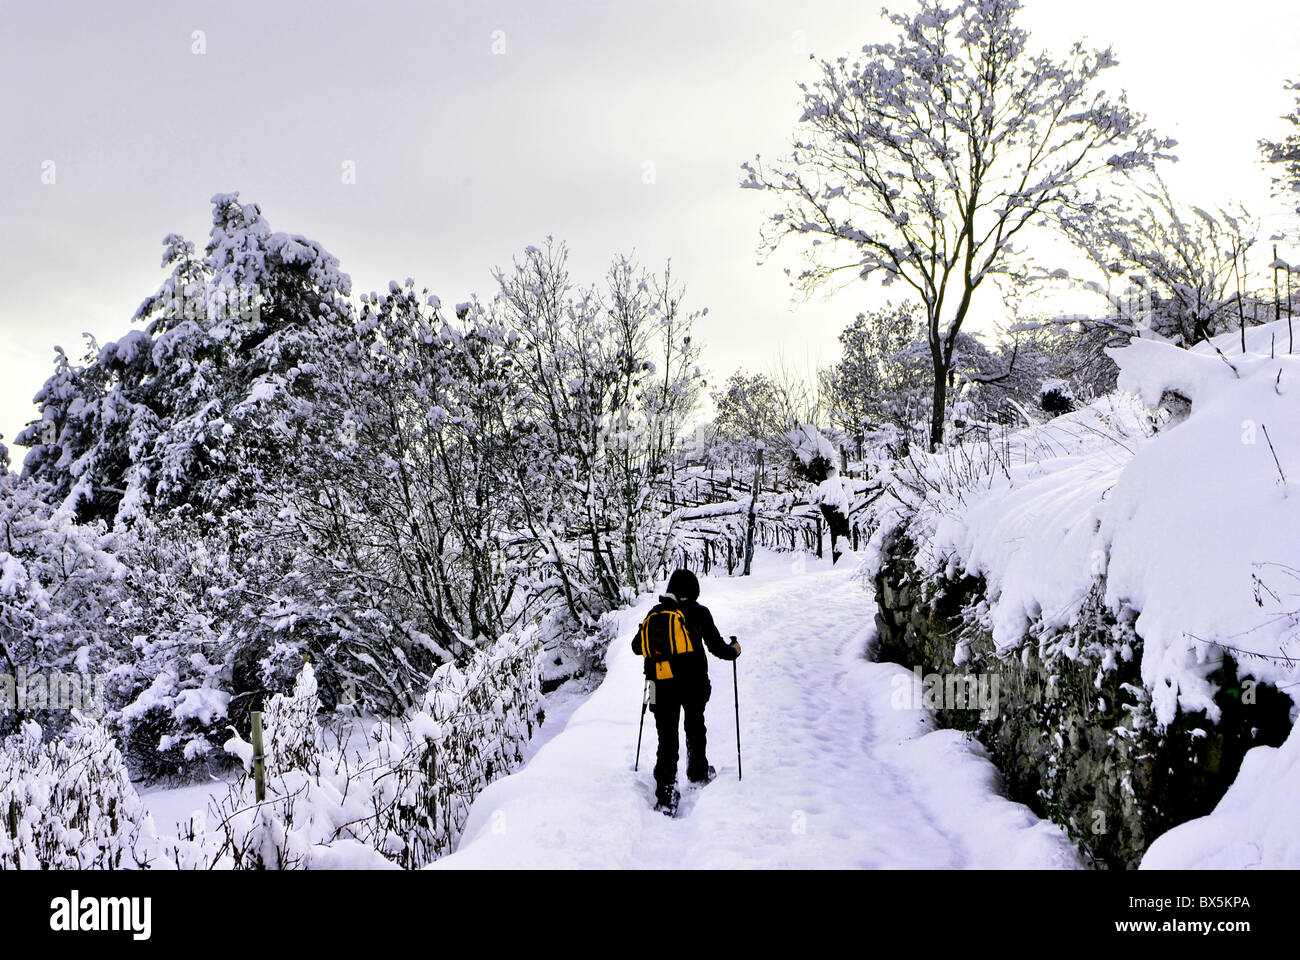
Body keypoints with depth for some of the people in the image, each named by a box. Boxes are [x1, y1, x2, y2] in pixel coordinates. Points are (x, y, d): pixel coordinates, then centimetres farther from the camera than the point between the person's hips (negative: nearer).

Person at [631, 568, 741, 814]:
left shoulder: (656, 612, 3)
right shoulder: (699, 612, -4)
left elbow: (637, 646, 10)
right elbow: (716, 646, -4)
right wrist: (734, 651, 17)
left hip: (663, 685, 1)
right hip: (694, 683, -1)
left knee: (667, 737, 1)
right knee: (695, 728, 24)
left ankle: (666, 794, -9)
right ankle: (698, 773, 41)